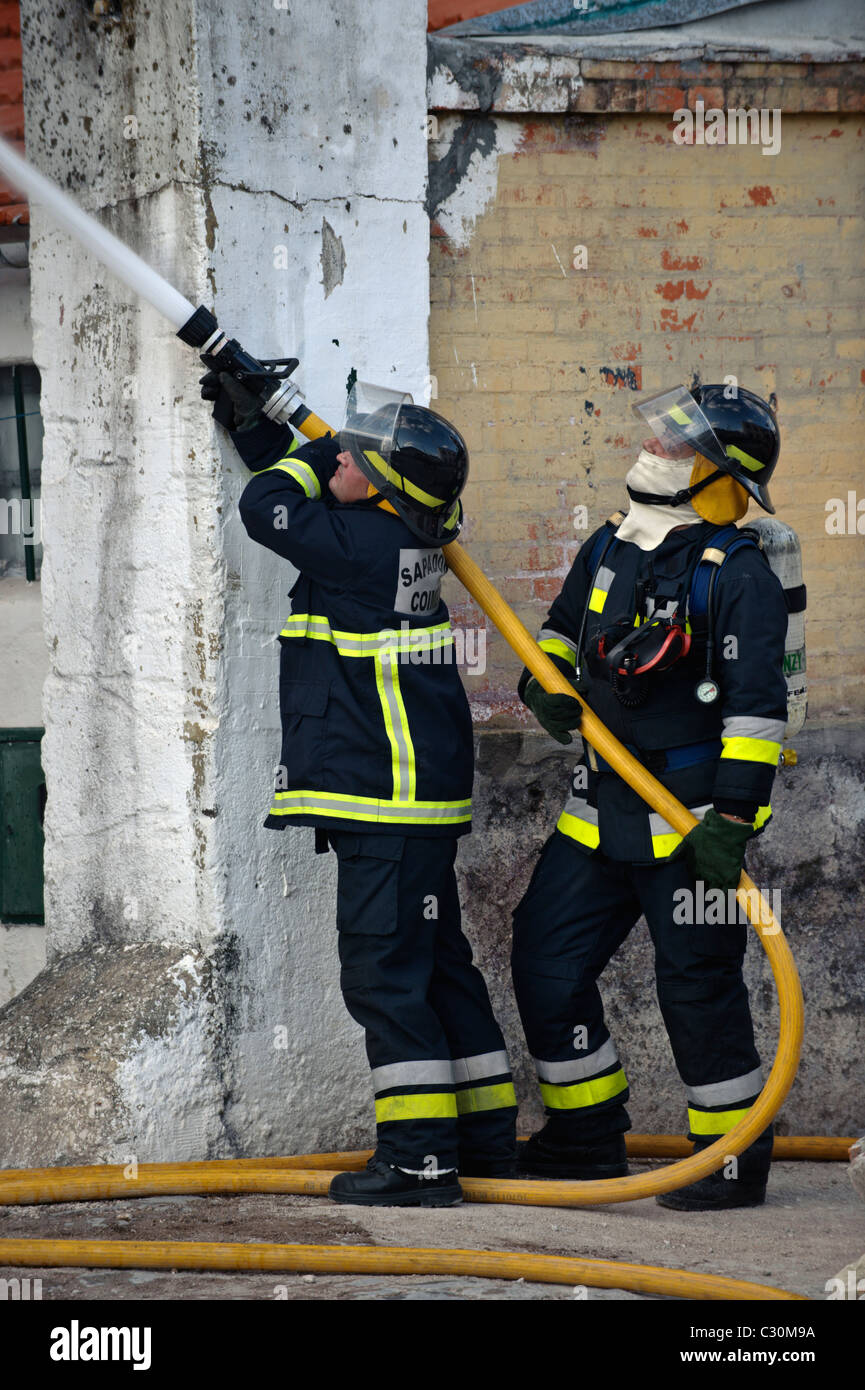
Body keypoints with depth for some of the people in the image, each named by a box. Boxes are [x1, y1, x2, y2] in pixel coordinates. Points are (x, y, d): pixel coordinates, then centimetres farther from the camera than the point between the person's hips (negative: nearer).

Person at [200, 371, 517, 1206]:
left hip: (393, 805, -10)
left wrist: (316, 456, 4)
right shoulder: (399, 536, 11)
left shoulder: (363, 547, -18)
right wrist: (249, 420, 21)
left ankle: (419, 1157, -8)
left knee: (385, 971, -8)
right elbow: (294, 483, 26)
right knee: (435, 964, 16)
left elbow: (268, 506, -11)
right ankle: (486, 1138, 22)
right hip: (412, 800, 10)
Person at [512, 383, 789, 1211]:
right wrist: (544, 679, 2)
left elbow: (756, 706, -17)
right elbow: (560, 630, 25)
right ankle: (588, 1138, 23)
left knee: (698, 985, -5)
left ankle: (736, 1158, 9)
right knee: (547, 958, 8)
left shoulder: (738, 575, -14)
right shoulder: (609, 548, 9)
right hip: (603, 804, 8)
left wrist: (732, 820, -22)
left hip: (694, 816, -8)